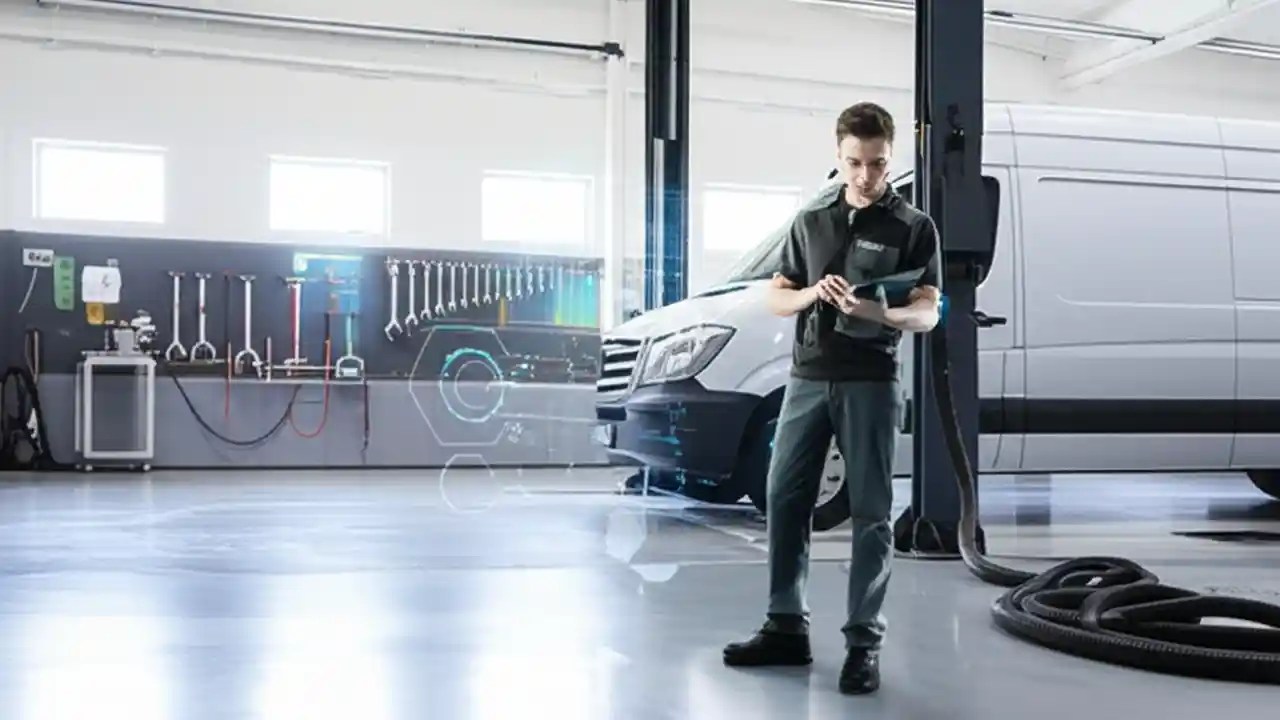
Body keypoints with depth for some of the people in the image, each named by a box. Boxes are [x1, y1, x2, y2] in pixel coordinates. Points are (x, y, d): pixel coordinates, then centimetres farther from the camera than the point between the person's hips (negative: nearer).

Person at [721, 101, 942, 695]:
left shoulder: (914, 227, 2)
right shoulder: (811, 223, 13)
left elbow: (928, 313, -5)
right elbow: (775, 297, 14)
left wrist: (881, 313, -27)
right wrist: (812, 294, -9)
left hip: (871, 383, -4)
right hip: (807, 379, 4)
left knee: (870, 512, -1)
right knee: (784, 501, 5)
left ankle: (863, 643, 5)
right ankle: (786, 628, 16)